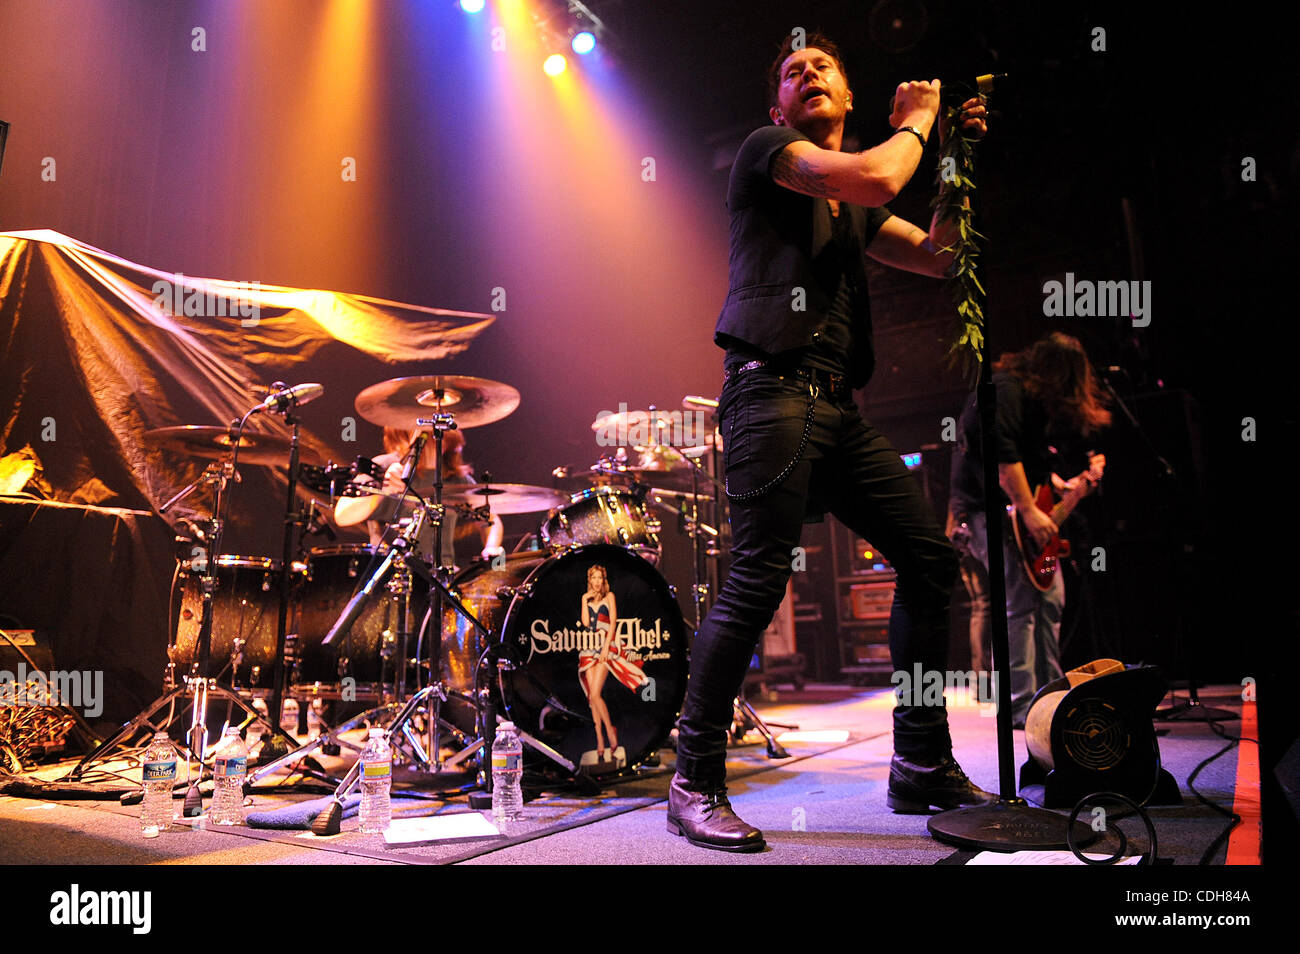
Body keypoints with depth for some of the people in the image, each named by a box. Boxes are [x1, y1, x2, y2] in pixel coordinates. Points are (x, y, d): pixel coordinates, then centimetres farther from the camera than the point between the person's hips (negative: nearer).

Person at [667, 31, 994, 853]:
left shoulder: (853, 208, 28)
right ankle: (696, 785, -5)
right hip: (773, 389, -8)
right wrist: (915, 123, 9)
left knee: (929, 557, 4)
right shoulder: (765, 151, 7)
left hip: (839, 406, 8)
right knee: (760, 577, -17)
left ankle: (924, 768, 15)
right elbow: (873, 179, -9)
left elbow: (937, 256, 26)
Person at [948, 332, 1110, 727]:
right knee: (1021, 602, -15)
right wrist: (1029, 511, -26)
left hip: (1017, 510, 11)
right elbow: (1001, 454, -25)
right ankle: (1022, 707, -12)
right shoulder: (1005, 391, -13)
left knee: (1050, 599, 10)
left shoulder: (1034, 398, 19)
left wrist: (1067, 485, 14)